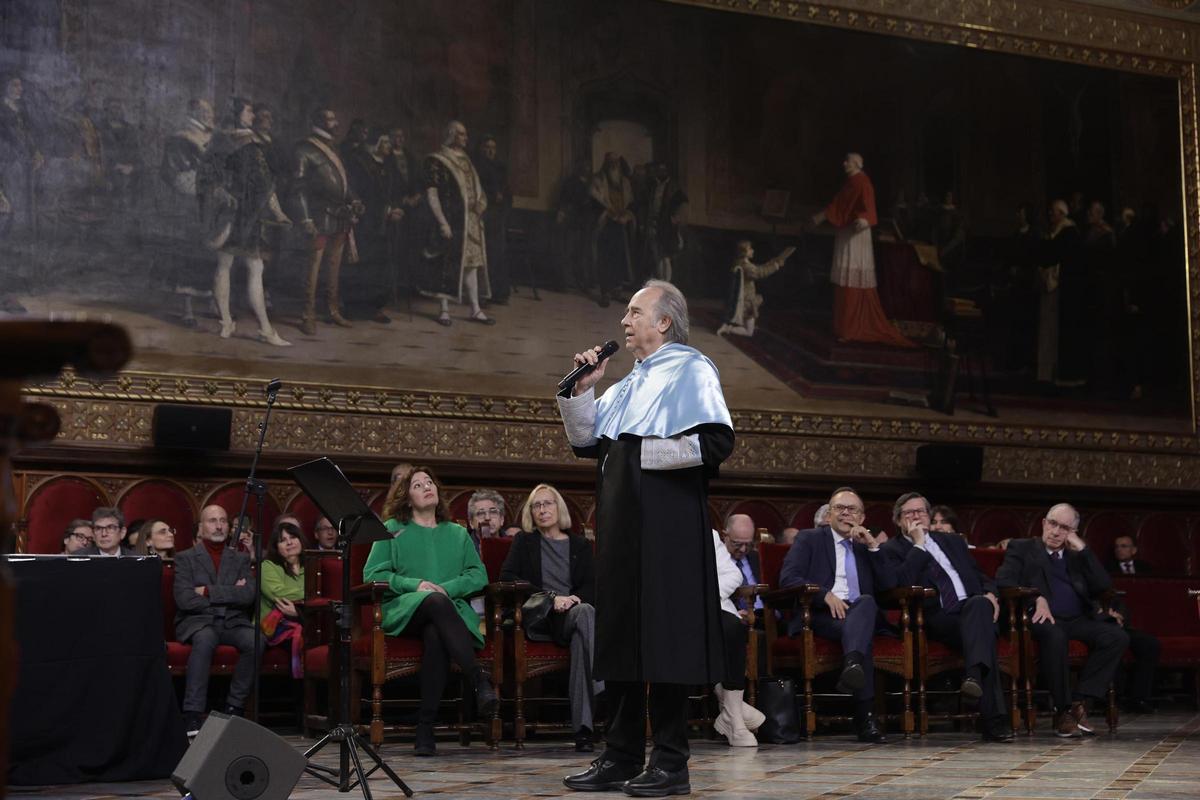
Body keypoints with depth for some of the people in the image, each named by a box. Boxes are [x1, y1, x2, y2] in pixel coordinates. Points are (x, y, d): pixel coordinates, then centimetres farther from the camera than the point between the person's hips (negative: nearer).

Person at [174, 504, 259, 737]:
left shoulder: (241, 559, 17)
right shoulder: (185, 558, 8)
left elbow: (249, 594, -2)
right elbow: (184, 600, -8)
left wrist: (209, 592, -9)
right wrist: (229, 595, -4)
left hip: (233, 622, 3)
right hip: (197, 622, -3)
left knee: (255, 640, -30)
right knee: (205, 639, -37)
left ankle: (234, 707, -17)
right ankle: (192, 715, -37)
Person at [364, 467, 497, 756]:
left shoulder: (457, 534, 26)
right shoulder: (393, 530, 18)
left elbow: (478, 575, 14)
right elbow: (372, 574, 6)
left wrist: (447, 587, -7)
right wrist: (414, 585, -10)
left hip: (451, 609, 2)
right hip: (404, 611, -1)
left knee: (436, 636, -38)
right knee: (435, 601, -39)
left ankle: (425, 727, -38)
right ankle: (479, 678, -46)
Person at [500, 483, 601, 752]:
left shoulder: (580, 545, 24)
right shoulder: (525, 541, 19)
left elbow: (592, 586, 12)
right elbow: (507, 576, 1)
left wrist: (575, 598, -14)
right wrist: (550, 598, -12)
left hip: (572, 613, 2)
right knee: (585, 613, -35)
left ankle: (582, 727, -45)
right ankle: (603, 696, -46)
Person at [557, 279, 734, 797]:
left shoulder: (690, 370, -2)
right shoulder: (627, 384, 22)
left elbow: (716, 443, -15)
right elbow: (585, 443, 18)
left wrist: (646, 451, -12)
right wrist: (583, 388, 7)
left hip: (667, 525, -8)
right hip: (622, 526, 8)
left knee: (664, 637, -6)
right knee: (621, 636, 8)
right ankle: (622, 757, 14)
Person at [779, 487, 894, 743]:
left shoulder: (867, 544, 28)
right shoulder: (809, 539, 17)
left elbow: (889, 585, 14)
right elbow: (788, 577, -2)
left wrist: (873, 547, 4)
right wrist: (826, 595, -17)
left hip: (861, 613, 3)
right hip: (820, 616, -3)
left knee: (867, 601, -35)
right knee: (857, 632, -36)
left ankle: (852, 664, -61)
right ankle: (865, 715, -47)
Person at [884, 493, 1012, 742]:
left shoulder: (953, 541, 29)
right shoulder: (893, 550, 12)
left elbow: (981, 575, 28)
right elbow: (903, 584, -9)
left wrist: (990, 593, 4)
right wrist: (918, 545, -3)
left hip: (974, 607, 3)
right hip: (938, 618, -3)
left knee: (978, 604, -36)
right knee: (981, 632, -35)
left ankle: (974, 675, -57)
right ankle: (994, 719, -43)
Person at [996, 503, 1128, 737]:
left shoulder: (1078, 555, 26)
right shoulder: (1022, 548, 16)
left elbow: (1103, 586, 10)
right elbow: (1003, 580, -2)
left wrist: (1082, 549, 6)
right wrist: (1037, 599, -17)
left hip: (1078, 620, 4)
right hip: (1044, 618, -4)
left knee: (1117, 636, -23)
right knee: (1054, 635, -39)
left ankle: (1079, 703, -21)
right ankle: (1062, 710, -26)